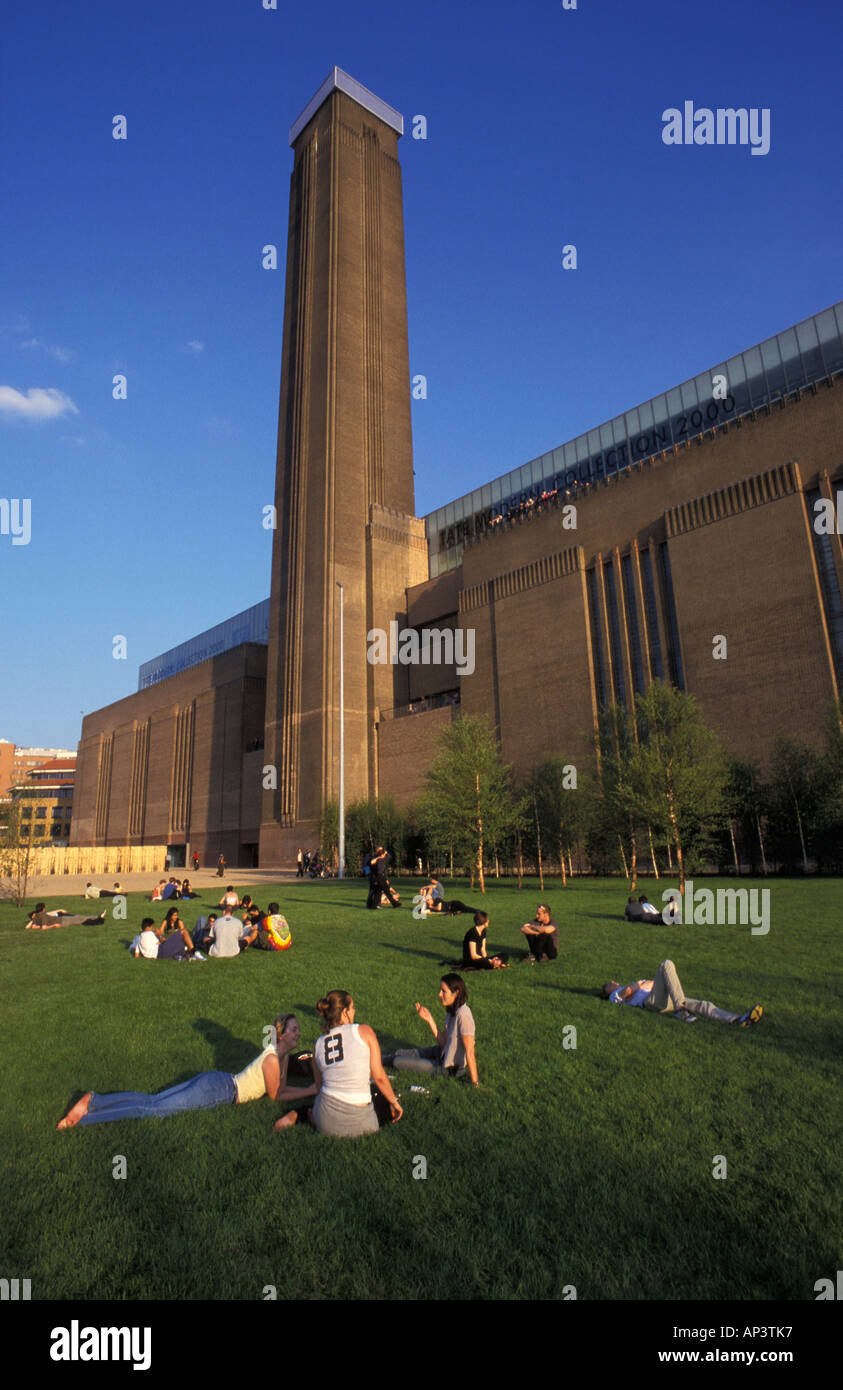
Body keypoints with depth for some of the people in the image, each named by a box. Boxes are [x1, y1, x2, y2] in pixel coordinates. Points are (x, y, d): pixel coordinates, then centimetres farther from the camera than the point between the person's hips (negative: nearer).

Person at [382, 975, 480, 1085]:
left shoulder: (463, 1015, -30)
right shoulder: (451, 1011, -2)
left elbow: (470, 1052, -28)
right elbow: (444, 1043, -3)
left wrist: (475, 1083, -25)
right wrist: (430, 1020, -11)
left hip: (452, 1068, -7)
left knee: (397, 1062, 3)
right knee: (401, 1053, 15)